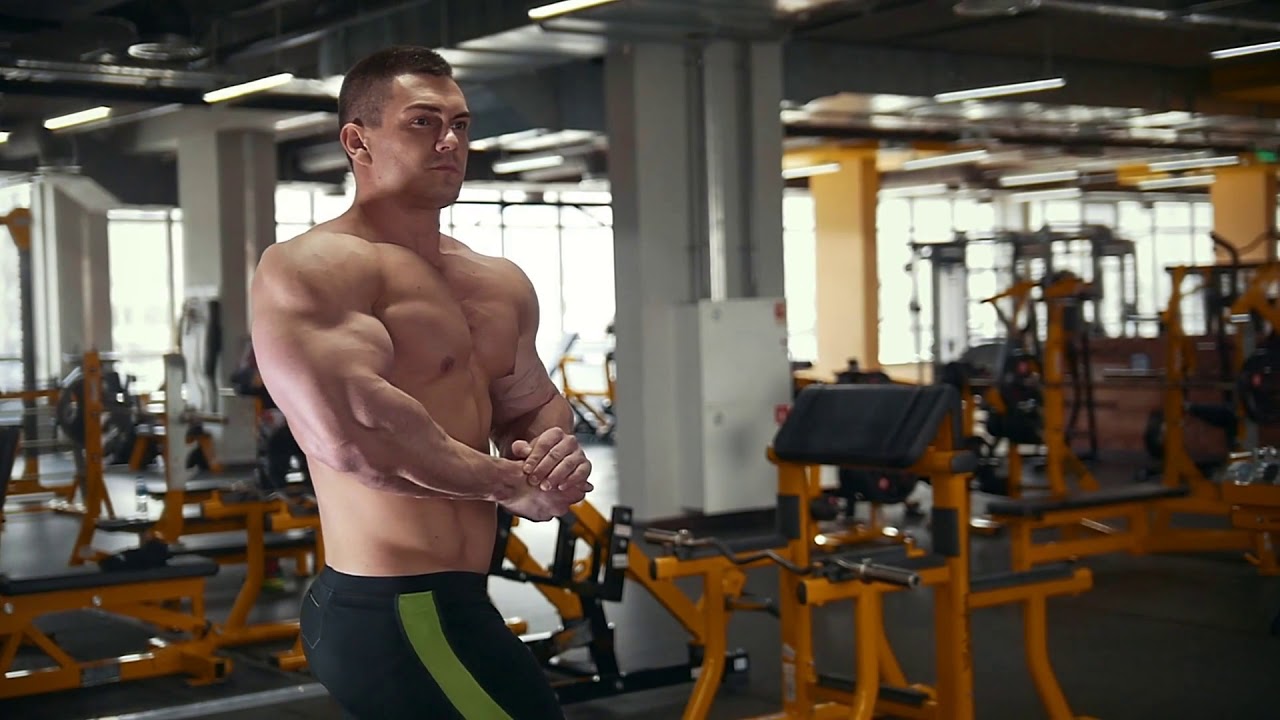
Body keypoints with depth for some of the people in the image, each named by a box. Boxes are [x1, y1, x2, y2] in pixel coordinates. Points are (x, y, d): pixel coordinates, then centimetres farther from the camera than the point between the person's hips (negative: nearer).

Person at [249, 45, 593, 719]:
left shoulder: (501, 284, 14)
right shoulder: (311, 268, -13)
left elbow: (537, 402, 24)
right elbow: (351, 429, -27)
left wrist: (554, 447, -1)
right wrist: (508, 482, -16)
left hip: (439, 604, 10)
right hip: (395, 614, -9)